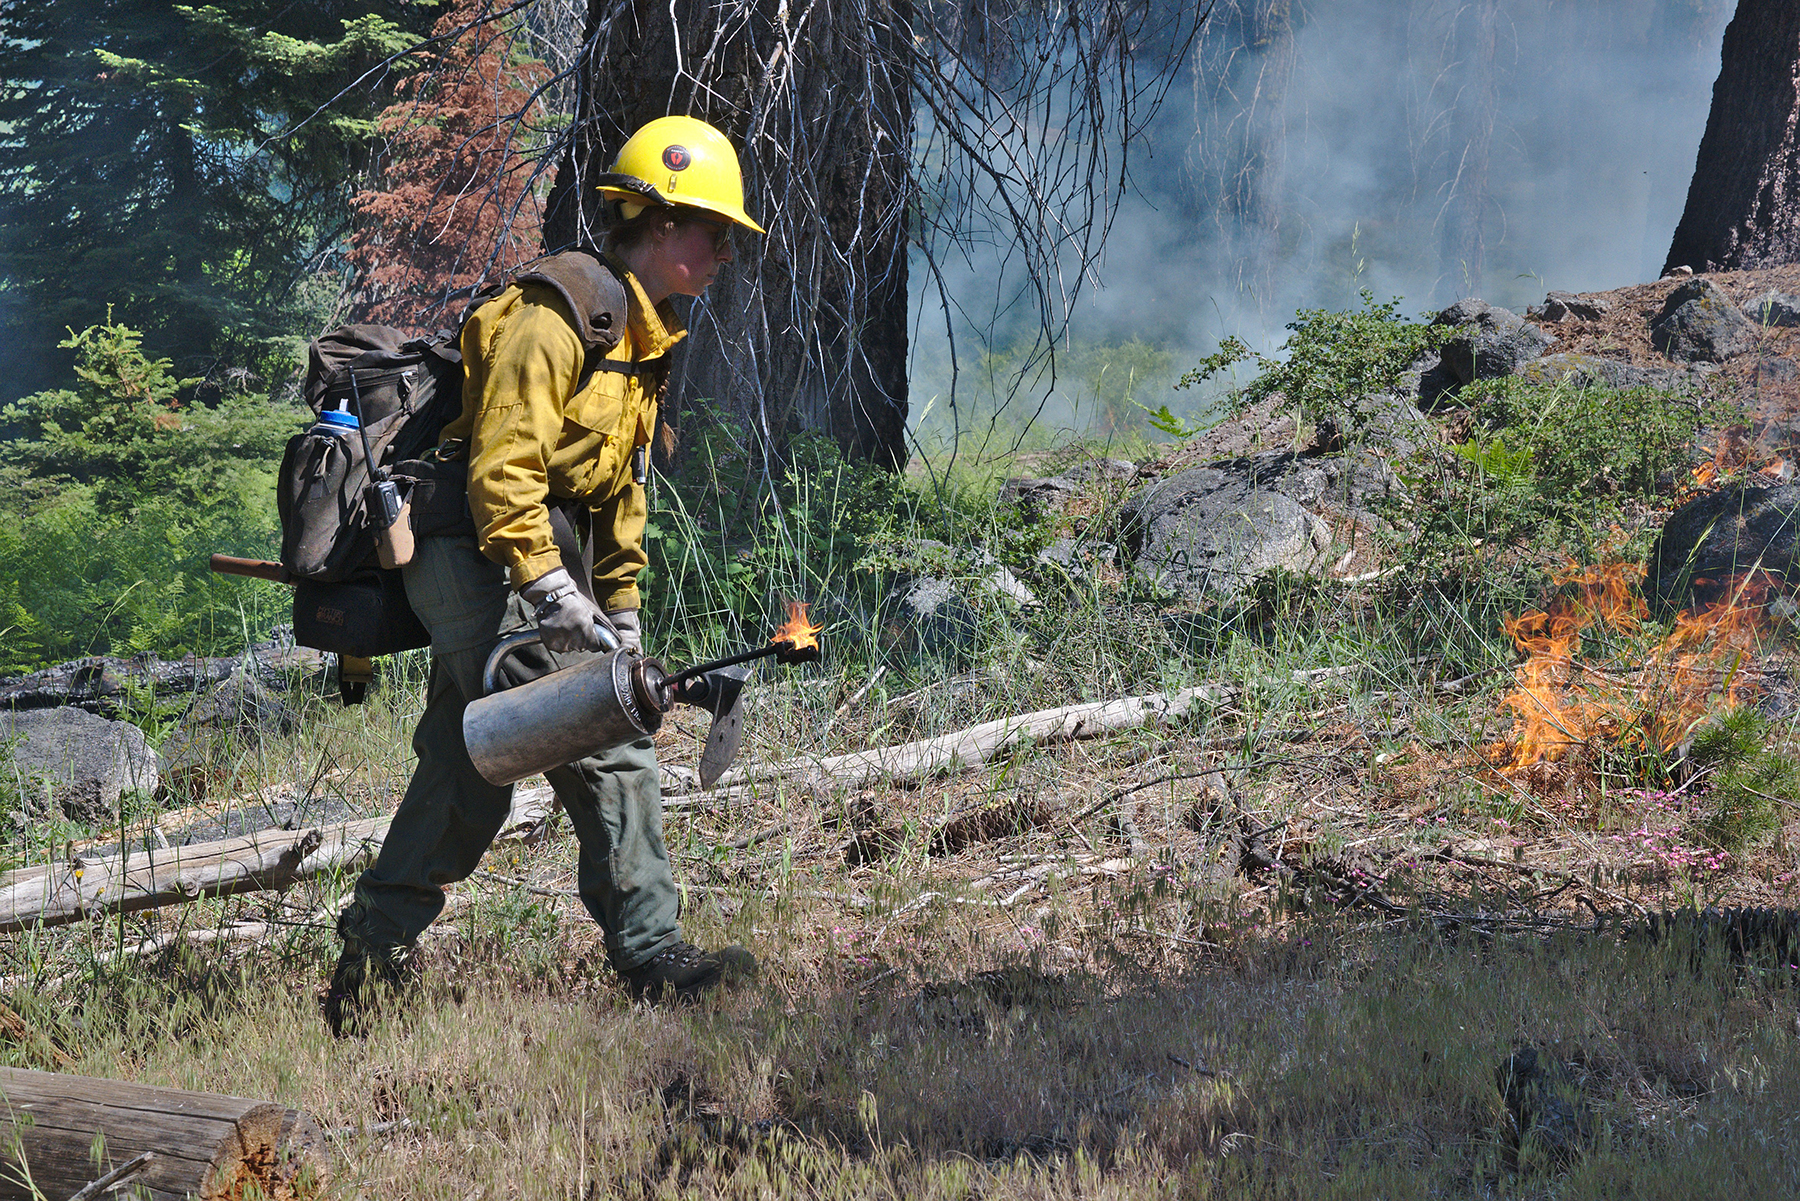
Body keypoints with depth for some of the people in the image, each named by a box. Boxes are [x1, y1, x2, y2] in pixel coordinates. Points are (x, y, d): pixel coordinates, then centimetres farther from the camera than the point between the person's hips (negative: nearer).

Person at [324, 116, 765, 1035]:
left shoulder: (640, 337, 17)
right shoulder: (557, 319, -16)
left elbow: (620, 488, 23)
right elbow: (503, 467, -21)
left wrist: (621, 609, 20)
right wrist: (550, 589, -26)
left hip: (537, 564, 10)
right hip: (483, 559, -10)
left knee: (467, 768, 12)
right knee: (608, 750, -12)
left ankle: (376, 945, 19)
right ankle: (648, 952, -7)